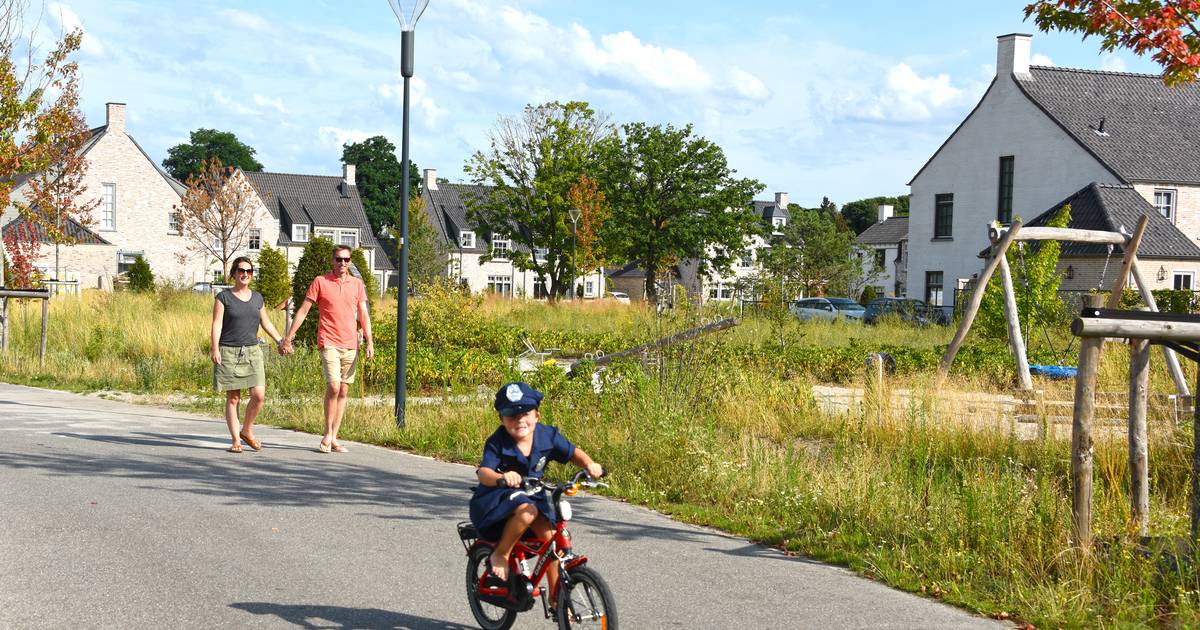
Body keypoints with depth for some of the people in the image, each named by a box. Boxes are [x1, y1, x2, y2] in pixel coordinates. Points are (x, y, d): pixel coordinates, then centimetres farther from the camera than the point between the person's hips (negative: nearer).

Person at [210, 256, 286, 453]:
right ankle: (236, 440, 6)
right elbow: (217, 324, -6)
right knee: (233, 398, -1)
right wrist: (215, 349, -16)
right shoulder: (223, 297, 0)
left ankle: (247, 431, 13)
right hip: (229, 353, -4)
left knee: (259, 395, -9)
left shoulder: (257, 298, 13)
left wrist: (280, 341, 18)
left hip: (252, 352, 4)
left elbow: (266, 323, 23)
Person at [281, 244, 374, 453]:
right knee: (333, 386, -17)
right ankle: (327, 435, -4)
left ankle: (333, 438, 10)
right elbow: (303, 311, 3)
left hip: (350, 345, 4)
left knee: (343, 391, 5)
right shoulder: (320, 281, 1)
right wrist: (288, 337, 0)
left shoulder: (357, 284, 10)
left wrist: (369, 341, -2)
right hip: (329, 343, -4)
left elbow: (364, 315, 9)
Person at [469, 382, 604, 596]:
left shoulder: (547, 435, -7)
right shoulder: (497, 442, -20)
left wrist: (589, 465, -17)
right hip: (496, 499, -5)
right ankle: (500, 555, -12)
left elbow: (573, 452, 5)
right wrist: (502, 478, -57)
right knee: (526, 511, -36)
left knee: (552, 537, -15)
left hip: (532, 496, 5)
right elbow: (483, 472, -34)